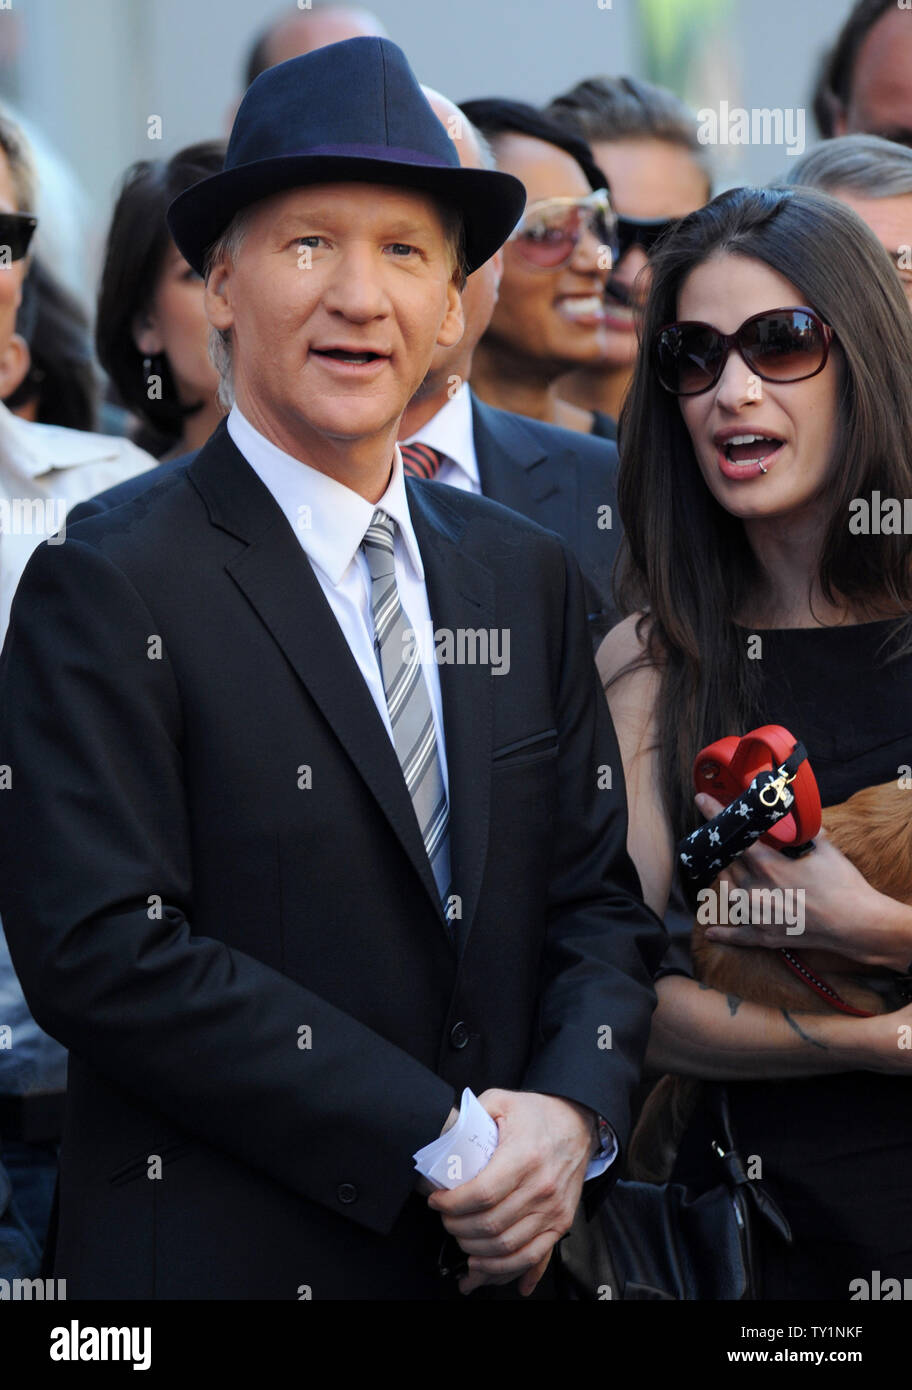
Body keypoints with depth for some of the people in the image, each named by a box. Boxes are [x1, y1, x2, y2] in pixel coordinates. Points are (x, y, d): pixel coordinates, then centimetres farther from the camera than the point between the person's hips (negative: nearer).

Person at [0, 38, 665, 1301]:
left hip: (505, 1249, 5)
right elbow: (104, 952, -18)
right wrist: (429, 1140, -19)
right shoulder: (108, 593, -11)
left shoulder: (527, 578, 8)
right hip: (228, 1256, -5)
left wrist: (570, 1117, -11)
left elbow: (599, 897, 9)